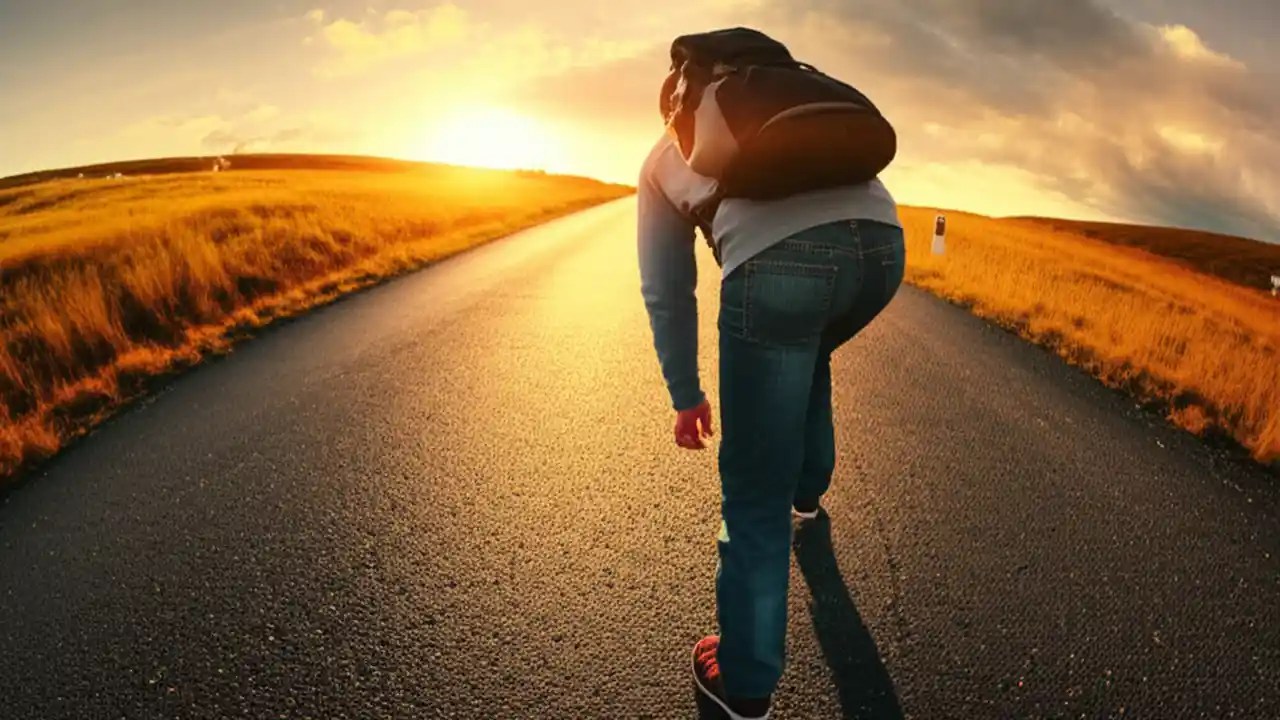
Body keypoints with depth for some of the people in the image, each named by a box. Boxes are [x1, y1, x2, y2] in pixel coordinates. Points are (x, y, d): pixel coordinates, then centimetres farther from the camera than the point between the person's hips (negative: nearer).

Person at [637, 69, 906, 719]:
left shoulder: (662, 159, 31)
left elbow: (667, 293, 30)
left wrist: (686, 396, 39)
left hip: (779, 258, -5)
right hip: (883, 238, 5)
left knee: (755, 490, 8)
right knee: (809, 357, 39)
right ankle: (806, 489, 60)